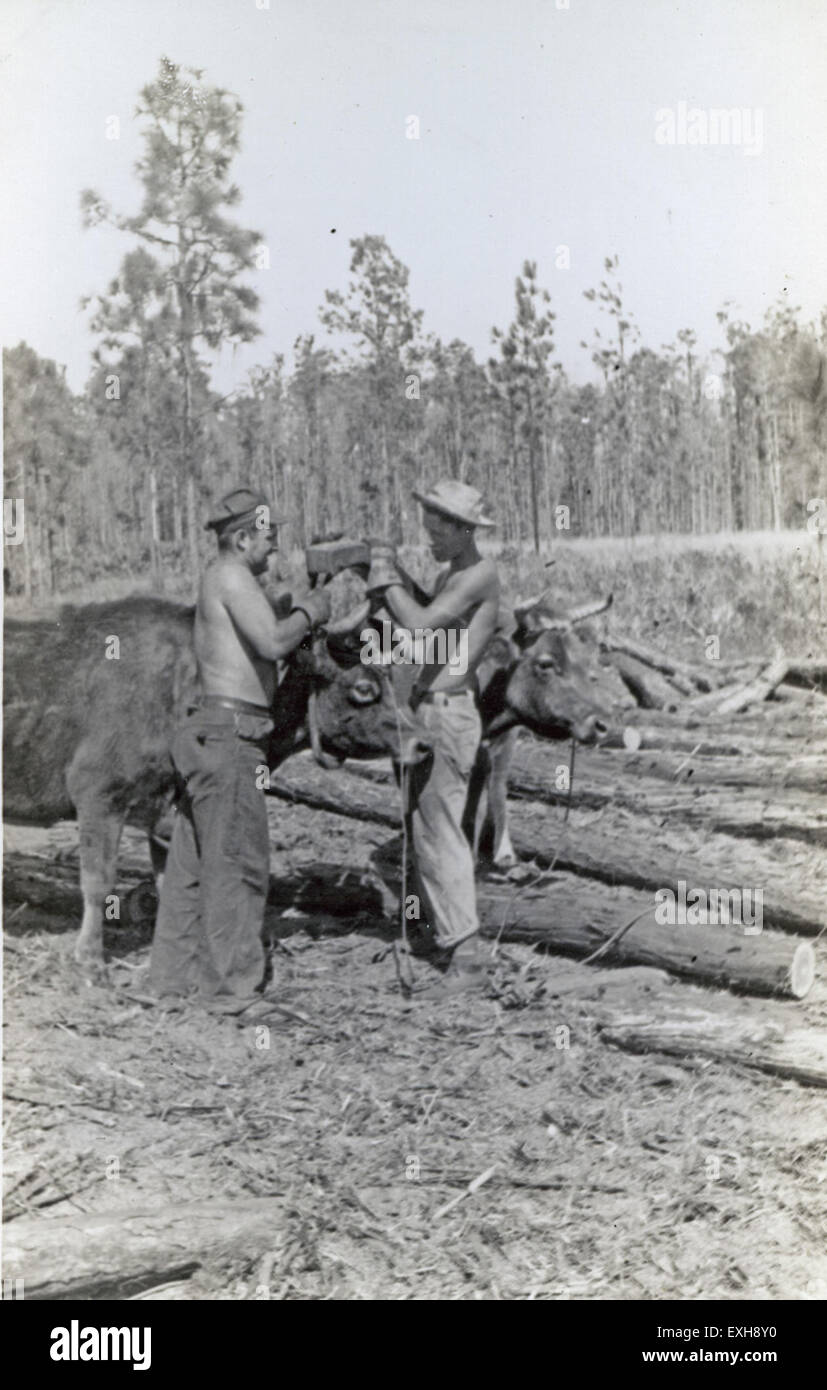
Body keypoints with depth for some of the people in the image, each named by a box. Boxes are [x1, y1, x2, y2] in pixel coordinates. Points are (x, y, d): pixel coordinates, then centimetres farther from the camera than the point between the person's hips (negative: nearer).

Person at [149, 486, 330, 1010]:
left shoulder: (223, 578, 20)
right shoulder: (232, 574, -11)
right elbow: (273, 642, -23)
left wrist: (306, 614, 12)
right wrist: (310, 611, -7)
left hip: (213, 732, 10)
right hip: (230, 730, -10)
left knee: (195, 858, 14)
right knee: (237, 861, -6)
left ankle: (176, 973, 22)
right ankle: (234, 986, -1)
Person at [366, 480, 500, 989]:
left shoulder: (480, 574, -16)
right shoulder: (454, 571, 13)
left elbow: (422, 623, -24)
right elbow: (433, 611, 32)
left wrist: (385, 581, -11)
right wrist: (397, 570, 17)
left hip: (447, 713, -10)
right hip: (427, 707, 10)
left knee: (438, 831, -10)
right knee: (426, 826, 13)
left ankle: (465, 953, -8)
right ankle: (449, 935, 21)